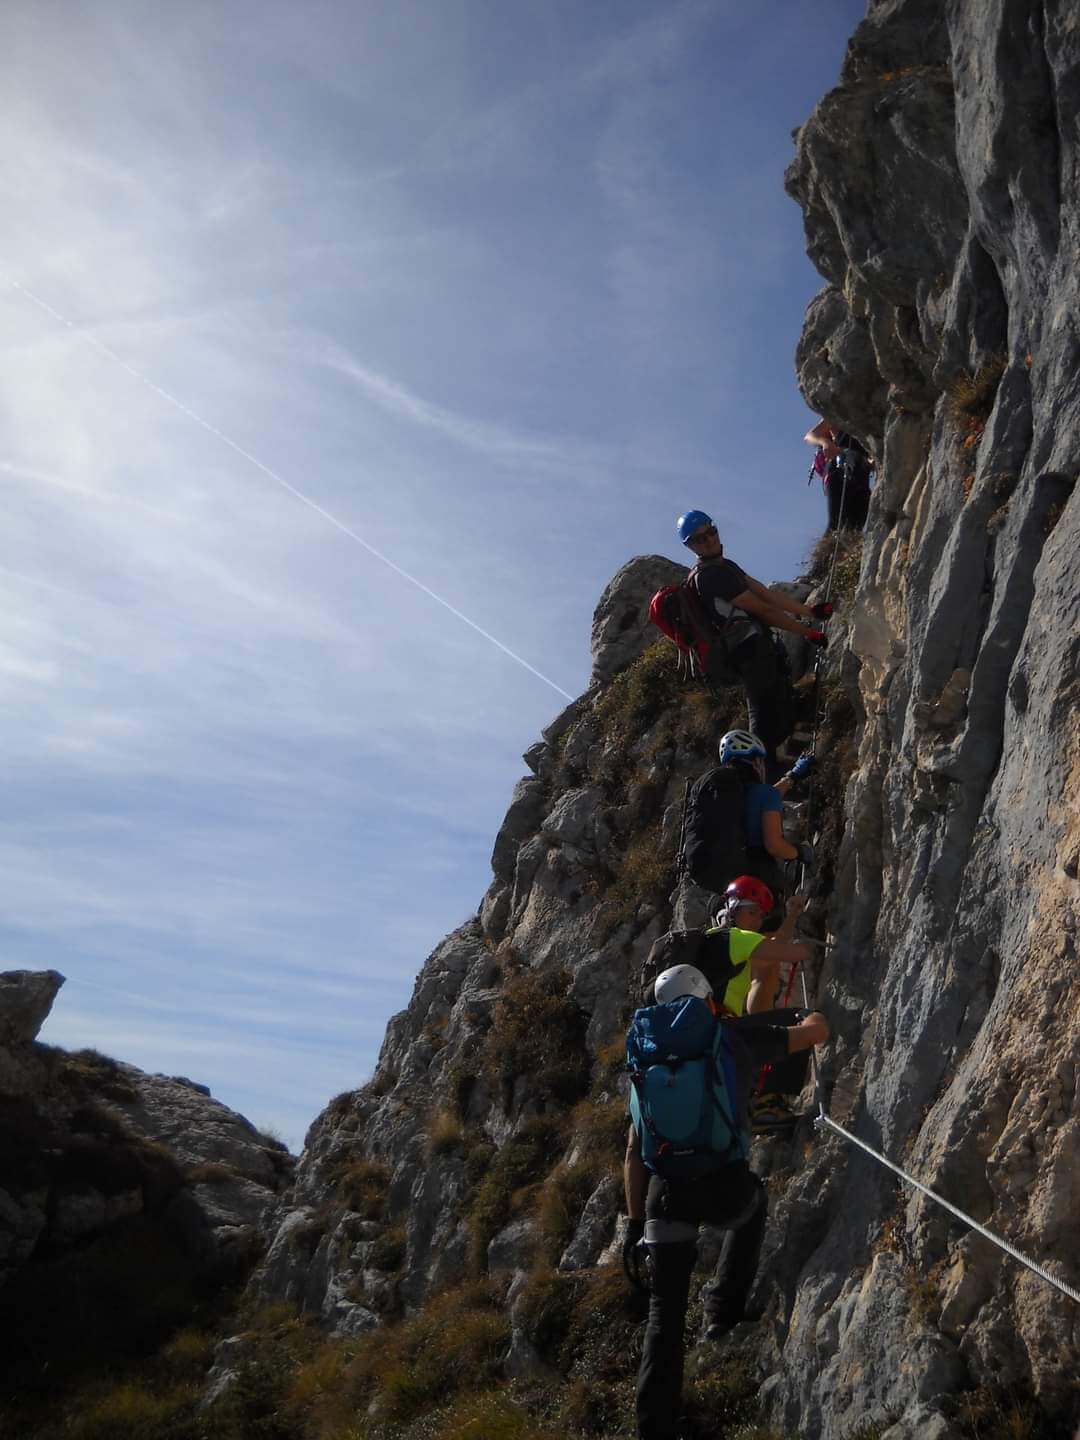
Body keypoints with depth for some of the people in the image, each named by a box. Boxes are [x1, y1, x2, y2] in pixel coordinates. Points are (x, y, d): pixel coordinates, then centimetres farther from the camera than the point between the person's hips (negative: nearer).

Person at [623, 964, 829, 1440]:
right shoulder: (737, 1038, 6)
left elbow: (634, 1153, 15)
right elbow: (817, 1034, 18)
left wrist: (635, 1221, 20)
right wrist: (812, 1017, 42)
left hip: (667, 1191, 2)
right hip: (724, 1184, -2)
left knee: (665, 1312, 15)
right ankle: (723, 1306, 33)